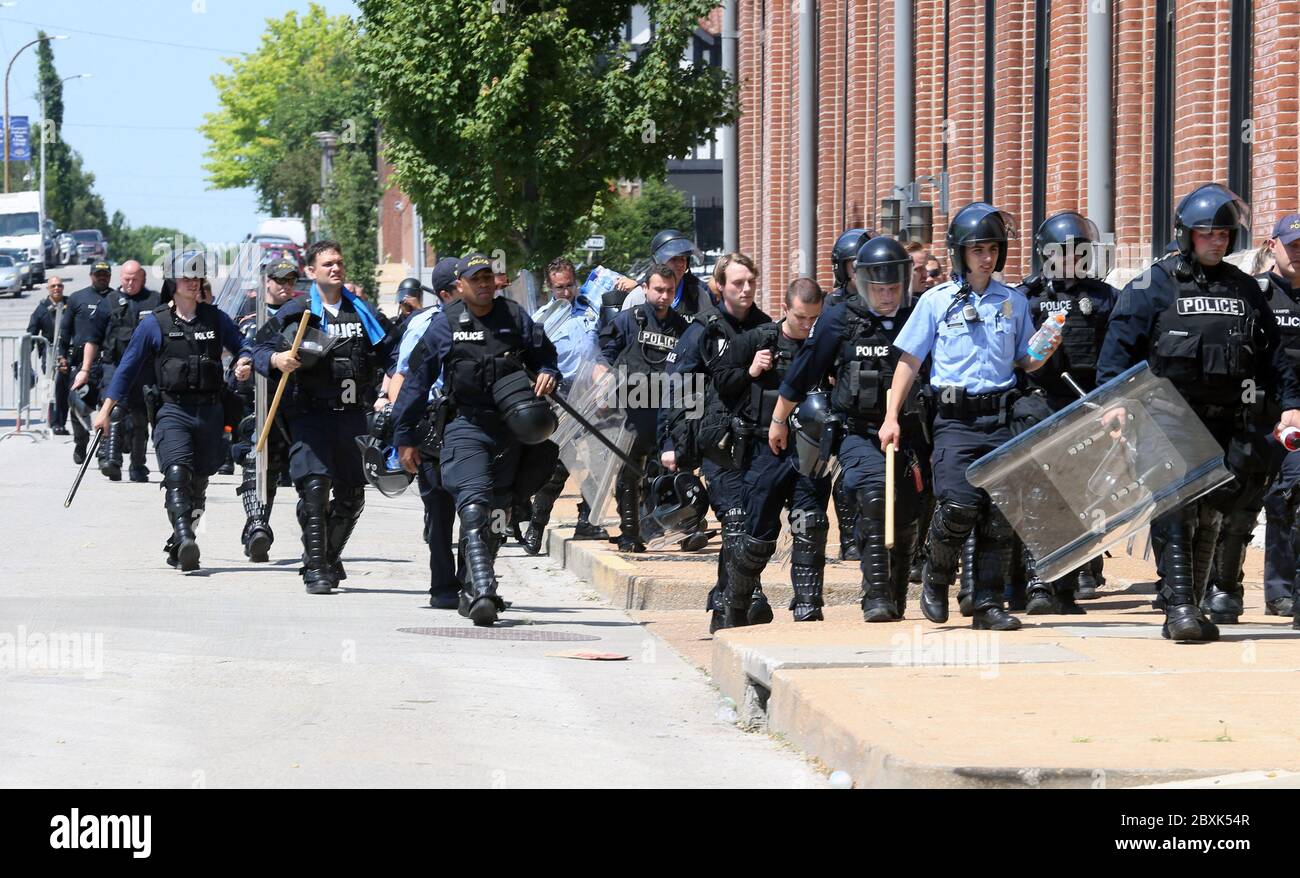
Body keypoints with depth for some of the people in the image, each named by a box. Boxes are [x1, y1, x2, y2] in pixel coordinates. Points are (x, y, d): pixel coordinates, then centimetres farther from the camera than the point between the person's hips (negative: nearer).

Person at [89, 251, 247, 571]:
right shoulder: (155, 323, 4)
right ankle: (185, 540, -37)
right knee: (177, 473, -24)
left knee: (198, 484, 7)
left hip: (210, 412, 3)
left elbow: (242, 349, 18)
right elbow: (128, 367, 9)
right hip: (173, 410, -3)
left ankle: (178, 548, 21)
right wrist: (106, 409, 7)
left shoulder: (216, 319, 11)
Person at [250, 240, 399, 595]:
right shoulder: (295, 312, 2)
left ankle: (330, 556, 29)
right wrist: (276, 359, -22)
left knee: (352, 494, 10)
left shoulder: (363, 312, 13)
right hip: (310, 414, -4)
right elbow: (260, 348, -1)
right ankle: (315, 568, -11)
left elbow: (390, 349, 20)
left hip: (353, 415, 4)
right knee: (315, 488, -15)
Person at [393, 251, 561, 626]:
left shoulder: (515, 317, 7)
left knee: (497, 513, 10)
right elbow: (416, 381, 8)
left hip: (510, 428, 3)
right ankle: (482, 593, -29)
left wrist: (548, 375, -6)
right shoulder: (443, 326, 2)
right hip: (466, 427, -3)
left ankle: (473, 591, 24)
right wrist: (405, 437, 8)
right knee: (474, 504, -20)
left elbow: (543, 354, 20)